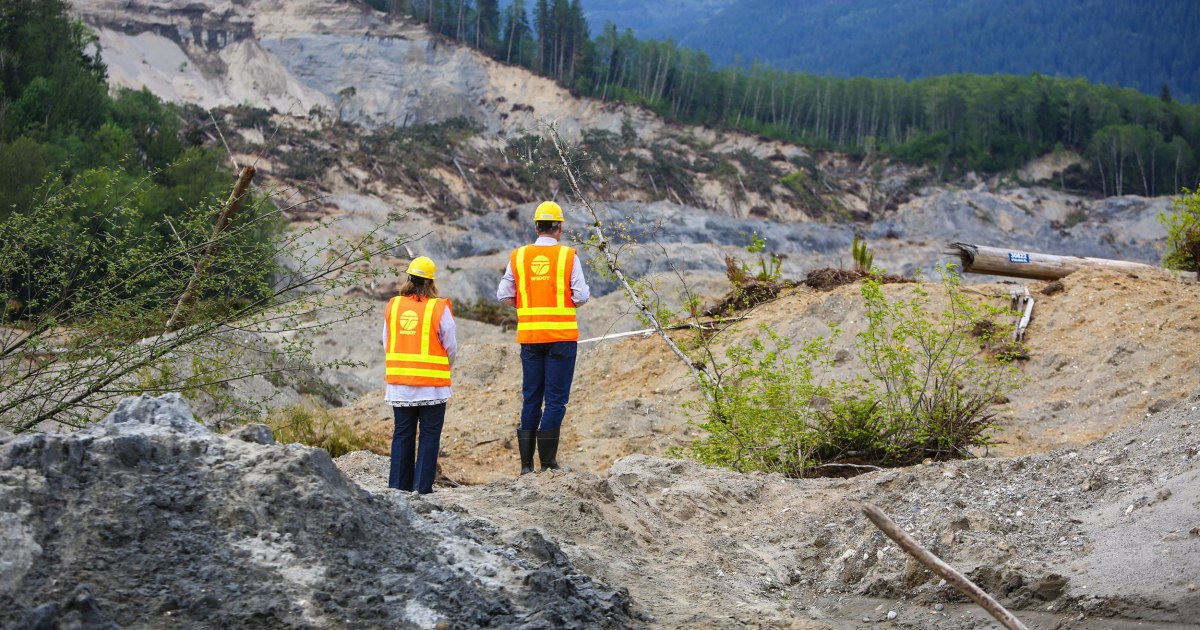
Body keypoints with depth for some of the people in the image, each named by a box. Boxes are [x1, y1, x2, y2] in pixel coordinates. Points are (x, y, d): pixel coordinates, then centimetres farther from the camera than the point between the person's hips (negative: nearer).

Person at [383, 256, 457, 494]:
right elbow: (451, 347, -3)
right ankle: (422, 487, 1)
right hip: (432, 385, -4)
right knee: (429, 436, 3)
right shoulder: (439, 308, -9)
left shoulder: (393, 306, 2)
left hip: (399, 383, 4)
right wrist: (444, 367, 18)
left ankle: (398, 486, 13)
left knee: (402, 435, 12)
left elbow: (386, 344, 8)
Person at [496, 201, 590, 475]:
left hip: (529, 336, 3)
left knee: (531, 398, 11)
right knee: (556, 399, 1)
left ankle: (526, 463, 10)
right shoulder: (568, 256, -6)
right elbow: (580, 297, -8)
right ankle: (548, 461, -3)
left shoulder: (518, 256, 3)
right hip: (562, 336, -3)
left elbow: (504, 295, 2)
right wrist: (584, 294, 14)